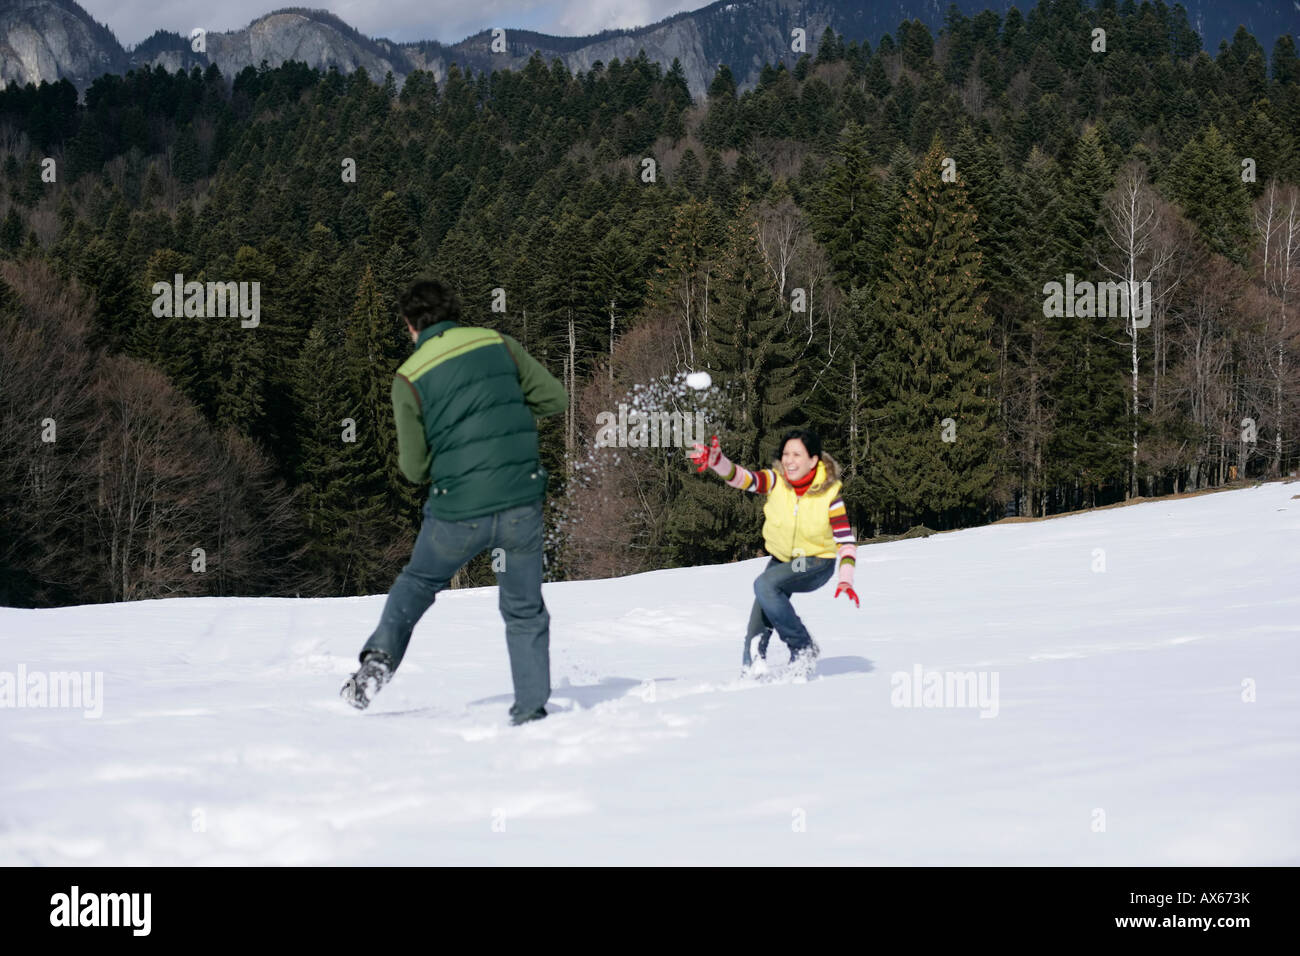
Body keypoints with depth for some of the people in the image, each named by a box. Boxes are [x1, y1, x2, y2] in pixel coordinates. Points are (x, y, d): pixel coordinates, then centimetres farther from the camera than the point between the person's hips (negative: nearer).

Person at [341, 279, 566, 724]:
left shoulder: (410, 378, -4)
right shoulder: (497, 344, 2)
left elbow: (414, 468, 0)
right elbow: (556, 398, 7)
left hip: (459, 511, -1)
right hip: (521, 503, 1)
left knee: (417, 582, 26)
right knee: (525, 611, 15)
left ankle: (380, 656, 9)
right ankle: (531, 710, 11)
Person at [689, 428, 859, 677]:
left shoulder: (829, 493, -19)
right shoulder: (776, 481, -13)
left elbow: (845, 538, -20)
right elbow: (742, 478, -28)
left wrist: (846, 580, -34)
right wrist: (717, 460, -50)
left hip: (817, 564, -4)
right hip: (781, 560, 4)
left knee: (765, 585, -29)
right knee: (758, 623, -9)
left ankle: (804, 649, -19)